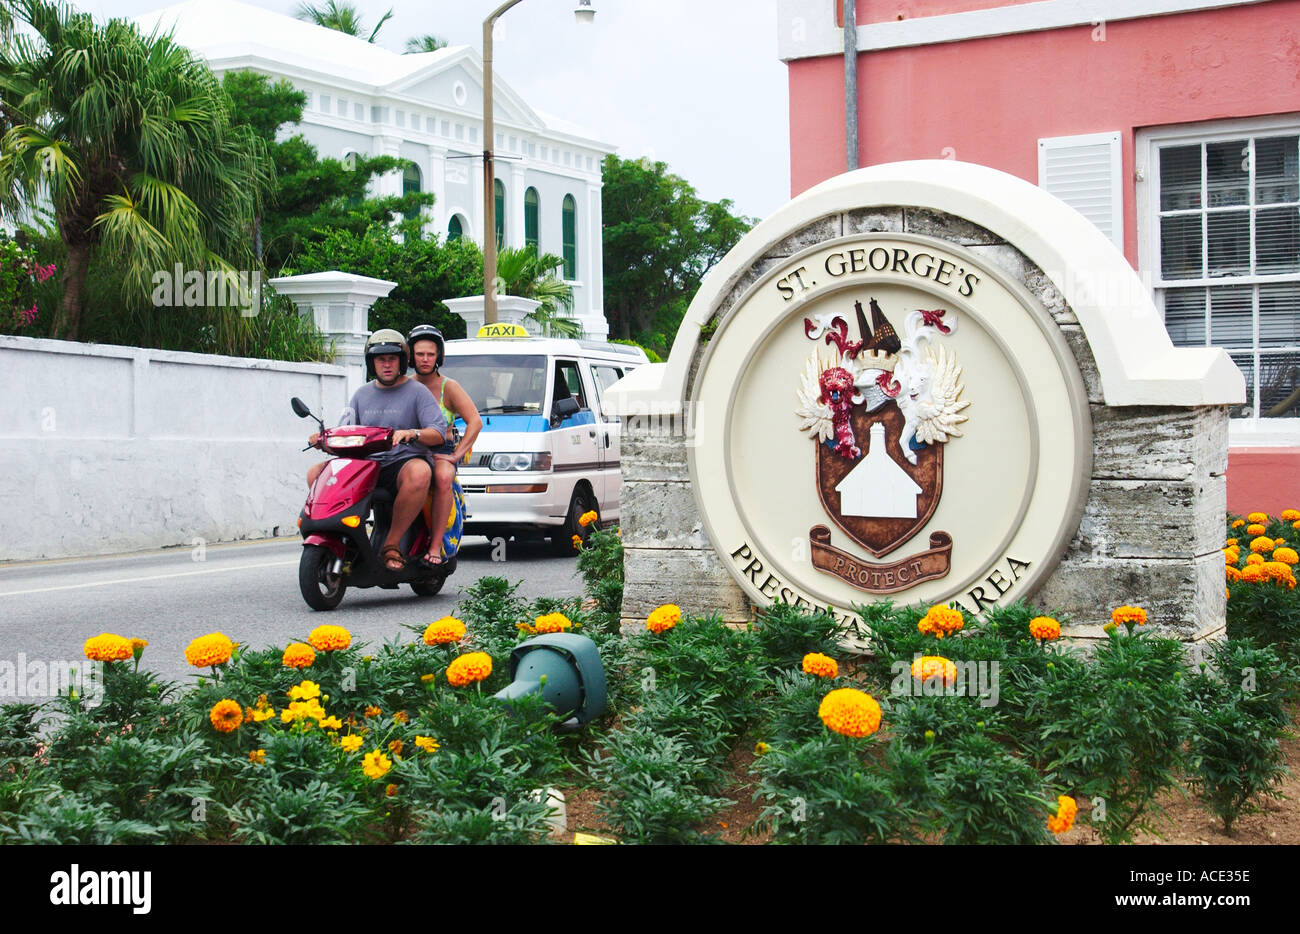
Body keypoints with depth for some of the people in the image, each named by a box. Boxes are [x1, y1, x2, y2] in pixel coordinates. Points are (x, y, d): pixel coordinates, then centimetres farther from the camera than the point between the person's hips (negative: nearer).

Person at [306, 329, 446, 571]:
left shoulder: (417, 392, 4)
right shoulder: (362, 394, 20)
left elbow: (439, 433, -7)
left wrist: (411, 433, -27)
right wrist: (325, 439, -4)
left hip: (405, 462, -5)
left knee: (420, 473, -41)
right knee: (316, 474, -14)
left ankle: (392, 544, -29)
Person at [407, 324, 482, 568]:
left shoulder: (449, 387, 2)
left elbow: (475, 422, -6)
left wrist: (456, 455, -16)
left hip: (441, 451, -2)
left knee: (443, 477, -38)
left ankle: (436, 546, -34)